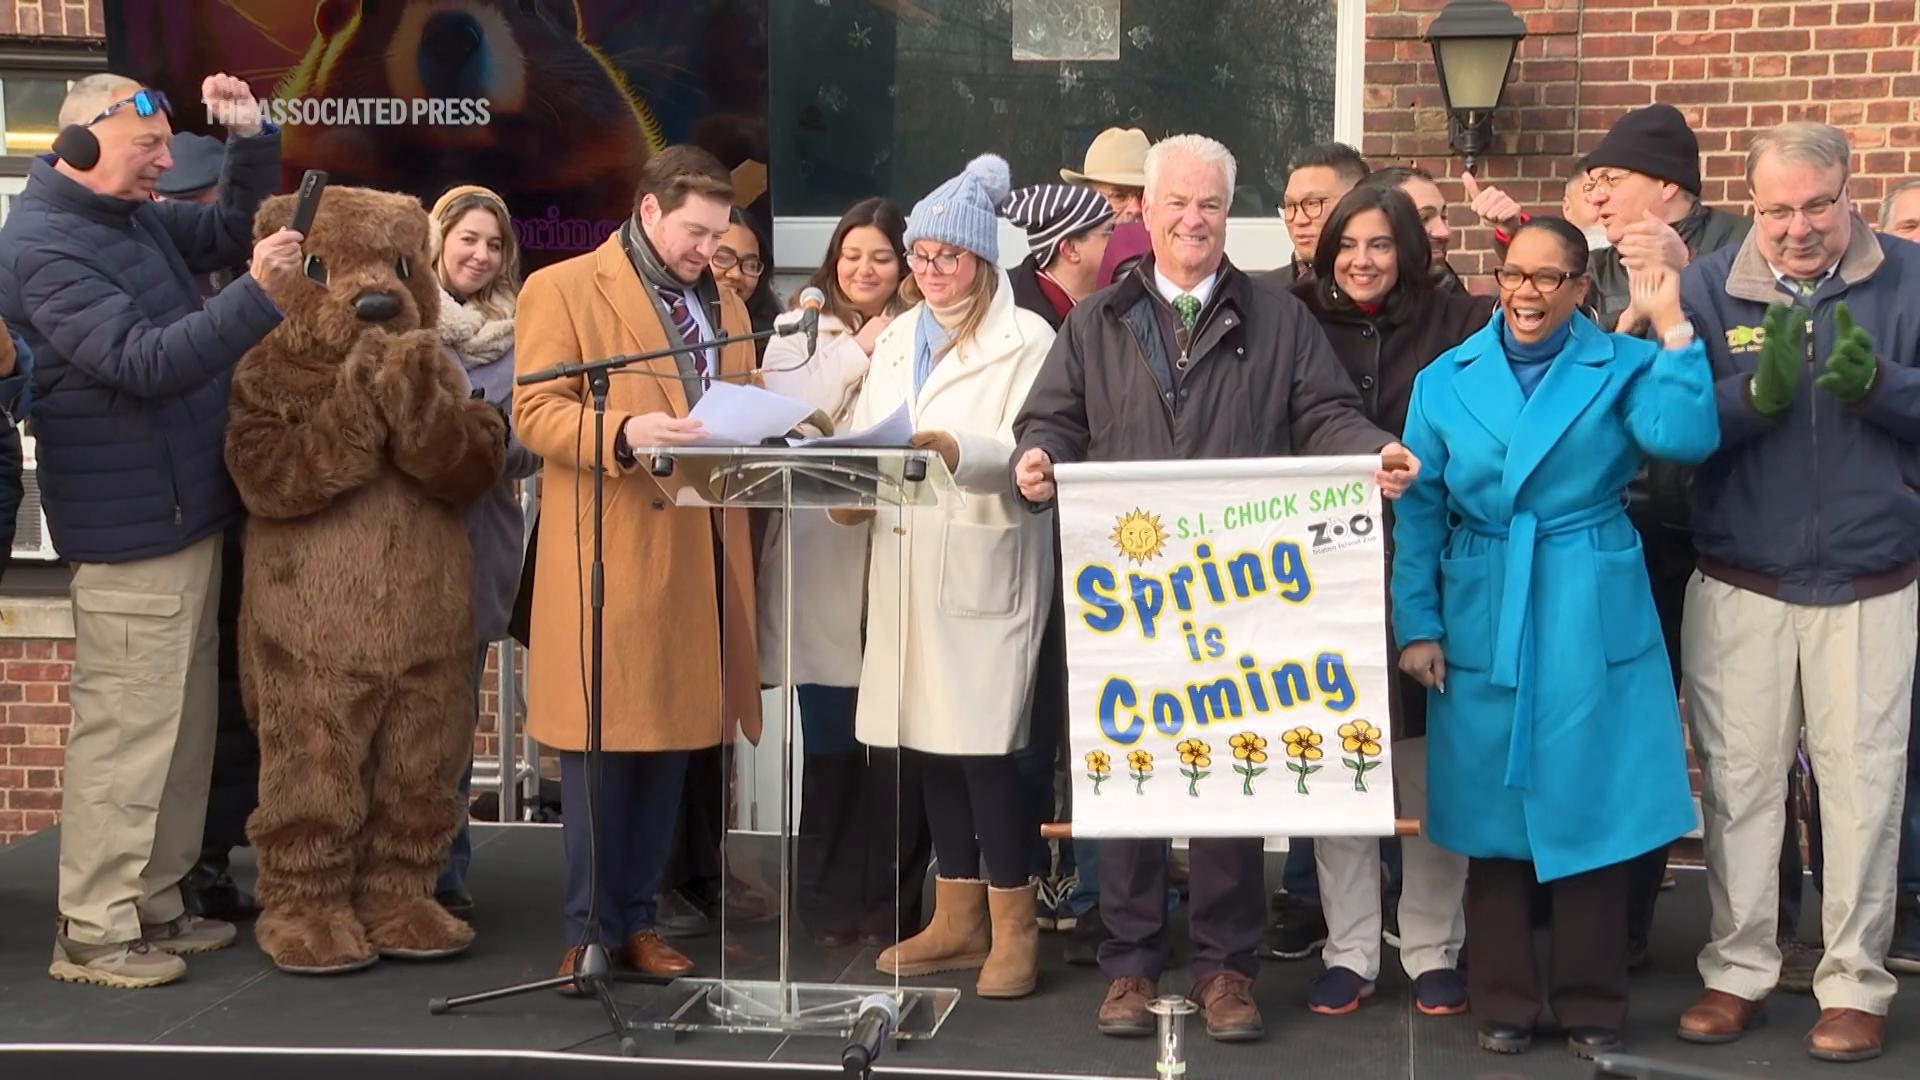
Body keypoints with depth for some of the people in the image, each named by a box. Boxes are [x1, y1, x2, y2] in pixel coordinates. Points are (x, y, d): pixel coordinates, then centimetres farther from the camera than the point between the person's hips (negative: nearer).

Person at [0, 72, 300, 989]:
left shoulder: (139, 219, 11)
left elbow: (237, 228, 24)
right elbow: (144, 363, -25)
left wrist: (250, 139, 8)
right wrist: (258, 294, -30)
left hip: (189, 511, 10)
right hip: (130, 528, -9)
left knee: (182, 723, 14)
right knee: (126, 729, -6)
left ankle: (152, 905, 23)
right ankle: (92, 934, 2)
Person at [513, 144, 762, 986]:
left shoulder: (721, 301, 20)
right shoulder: (562, 290, -1)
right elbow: (534, 412, -9)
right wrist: (623, 433, -26)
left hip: (698, 553, 6)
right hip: (609, 558, -6)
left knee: (671, 743, 9)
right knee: (603, 748, -2)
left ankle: (638, 920, 19)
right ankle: (590, 932, 7)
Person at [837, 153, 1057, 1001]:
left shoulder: (1025, 341, -3)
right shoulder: (896, 339, 18)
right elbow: (862, 433, 15)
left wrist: (953, 449, -27)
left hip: (983, 568, -6)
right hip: (904, 565, 6)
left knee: (980, 746, -8)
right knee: (928, 743, 10)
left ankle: (1013, 930, 4)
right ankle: (958, 922, 21)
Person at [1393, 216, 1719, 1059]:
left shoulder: (1623, 366, 0)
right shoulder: (1446, 380, 4)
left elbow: (1686, 439, -18)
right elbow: (1418, 514, 5)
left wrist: (1672, 330, -20)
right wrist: (1416, 625, -1)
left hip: (1592, 625, -1)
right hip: (1481, 625, 1)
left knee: (1591, 811, 4)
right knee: (1491, 814, 7)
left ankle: (1591, 1005, 18)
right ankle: (1502, 1003, 20)